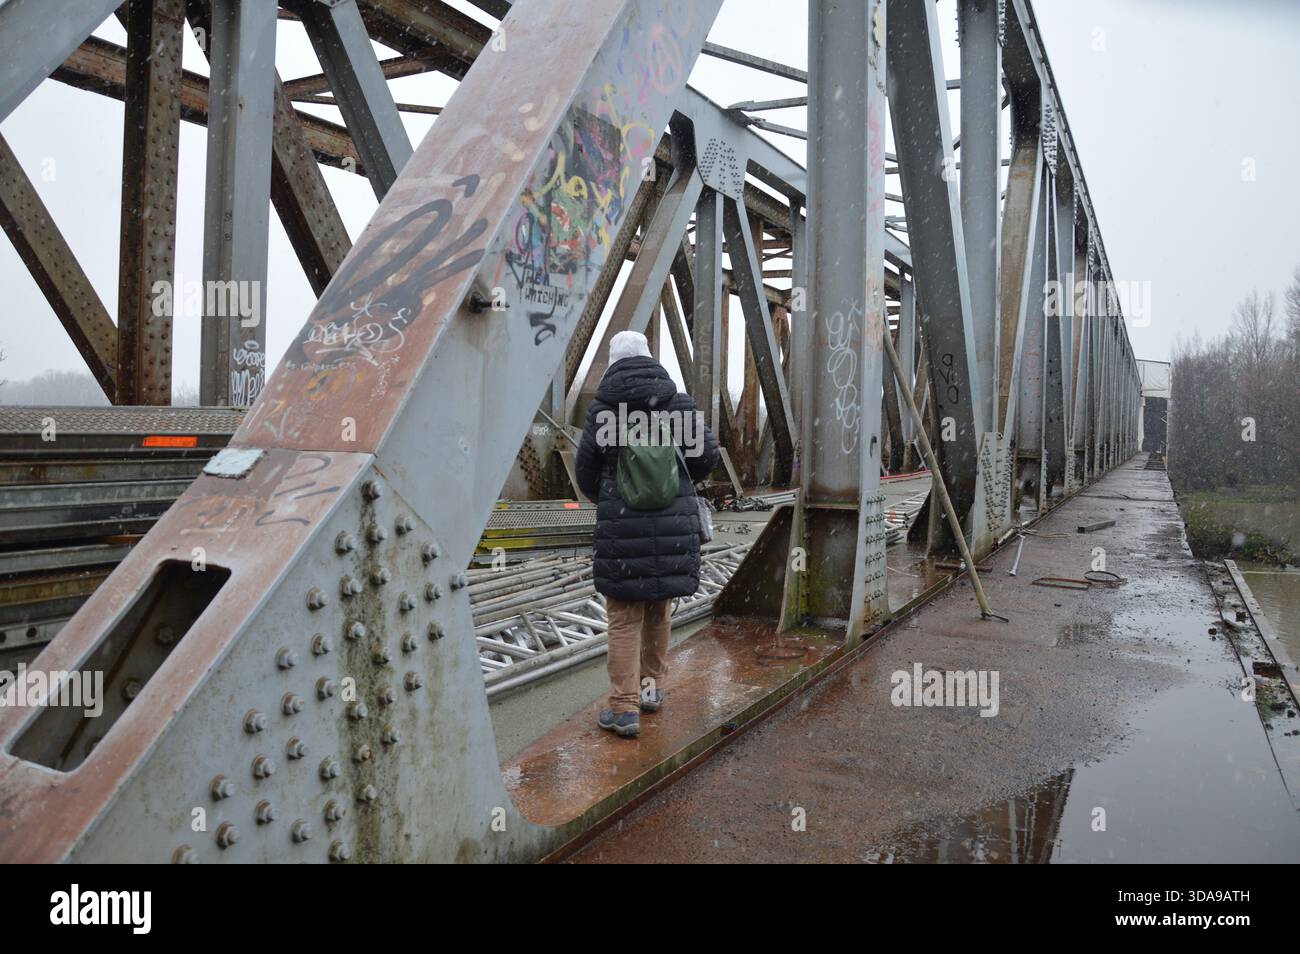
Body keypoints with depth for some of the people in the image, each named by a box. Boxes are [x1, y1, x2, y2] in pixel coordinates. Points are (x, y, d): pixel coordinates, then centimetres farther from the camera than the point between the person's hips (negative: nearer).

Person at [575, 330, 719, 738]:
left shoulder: (602, 409, -3)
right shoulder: (679, 403, 1)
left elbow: (586, 471, 2)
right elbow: (706, 457, 0)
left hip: (622, 526, -2)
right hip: (673, 525, 2)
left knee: (624, 618, 3)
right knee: (659, 610, 19)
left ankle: (625, 708, 3)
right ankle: (651, 686, 32)